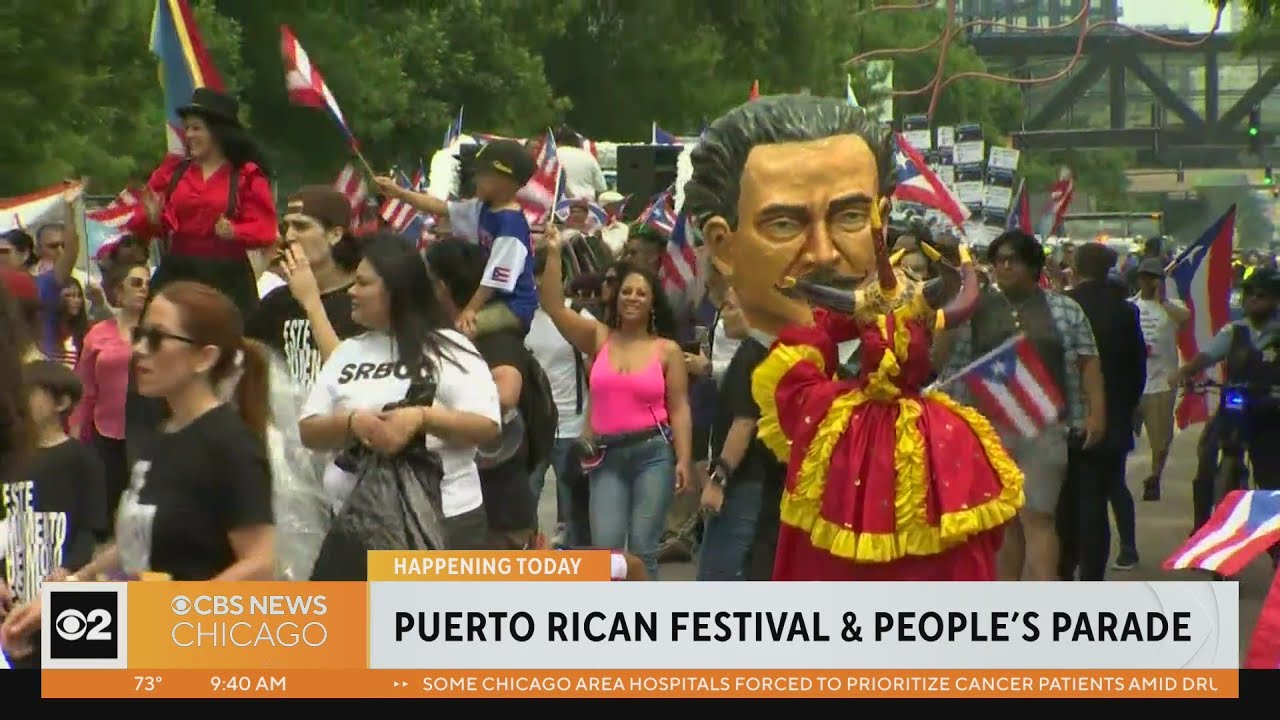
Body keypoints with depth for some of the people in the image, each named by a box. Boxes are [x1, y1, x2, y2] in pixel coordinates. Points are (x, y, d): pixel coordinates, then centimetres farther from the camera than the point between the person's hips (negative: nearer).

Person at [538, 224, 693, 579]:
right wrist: (554, 254, -9)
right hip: (608, 456, 2)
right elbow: (554, 307, 0)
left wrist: (684, 460, -6)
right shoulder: (599, 338, 8)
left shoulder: (668, 350, 3)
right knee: (605, 548, -7)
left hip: (653, 453, -2)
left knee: (642, 550, -3)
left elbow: (679, 409, 1)